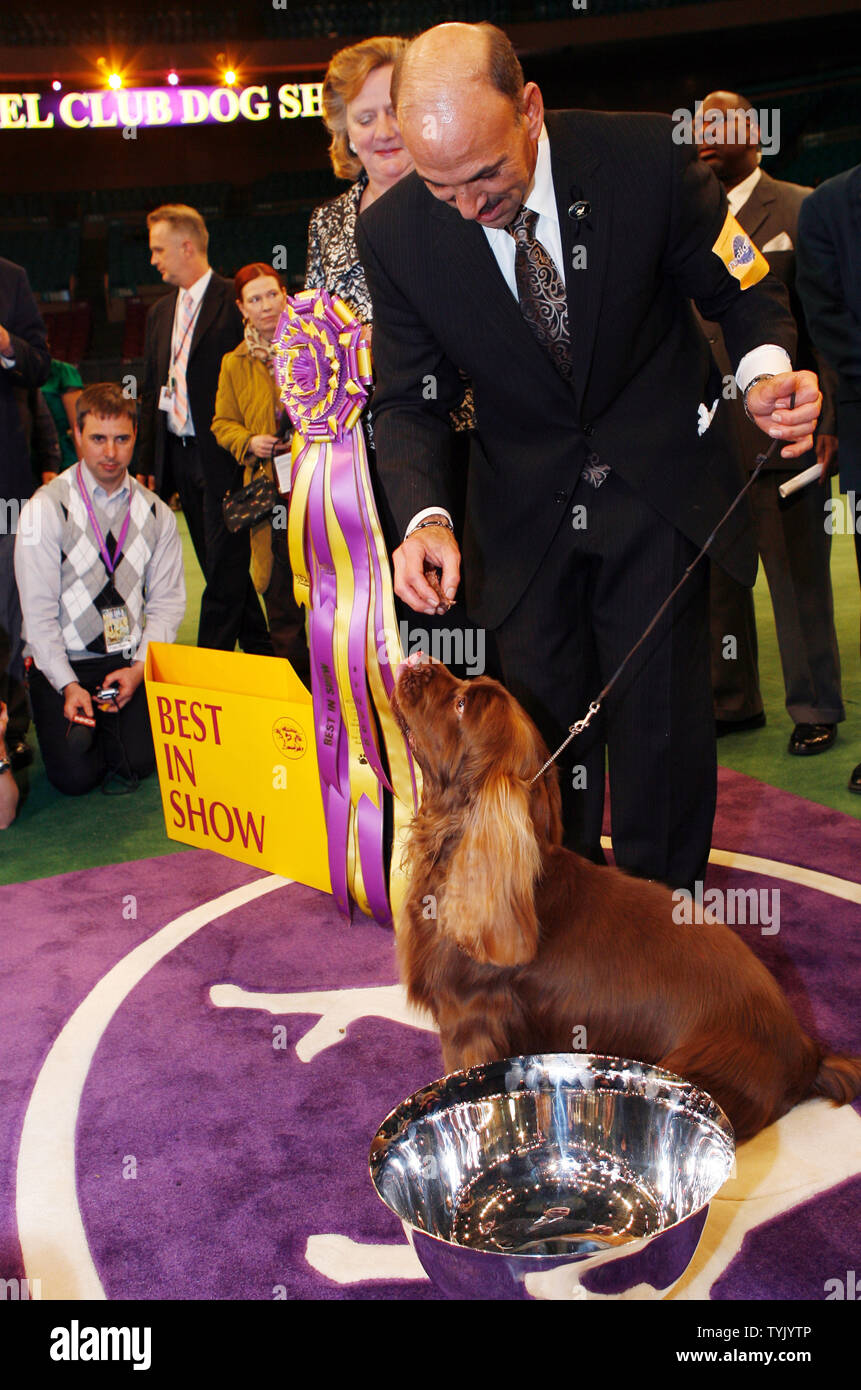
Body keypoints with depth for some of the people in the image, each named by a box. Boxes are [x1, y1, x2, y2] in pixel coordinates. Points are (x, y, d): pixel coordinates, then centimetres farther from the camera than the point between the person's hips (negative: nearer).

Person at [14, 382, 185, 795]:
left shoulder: (157, 513, 5)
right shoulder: (45, 509, -7)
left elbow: (166, 602, 4)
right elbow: (38, 611, -10)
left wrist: (139, 667, -10)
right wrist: (67, 686, -18)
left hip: (131, 661, 3)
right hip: (62, 662, -2)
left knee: (142, 760, -15)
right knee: (75, 774, -16)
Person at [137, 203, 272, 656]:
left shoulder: (233, 302, -6)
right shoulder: (159, 313, 17)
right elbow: (151, 393, 19)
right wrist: (146, 462, 14)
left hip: (221, 454, -8)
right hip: (177, 455, 8)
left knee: (224, 567, -3)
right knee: (218, 564, 12)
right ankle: (260, 651, 23)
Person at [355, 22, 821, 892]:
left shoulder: (645, 157, -16)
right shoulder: (393, 233, -12)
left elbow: (741, 289, -3)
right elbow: (409, 398, -5)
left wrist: (764, 369, -26)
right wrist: (424, 516, -25)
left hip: (656, 486, -1)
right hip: (523, 509, 2)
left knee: (661, 718, 2)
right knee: (546, 728, 8)